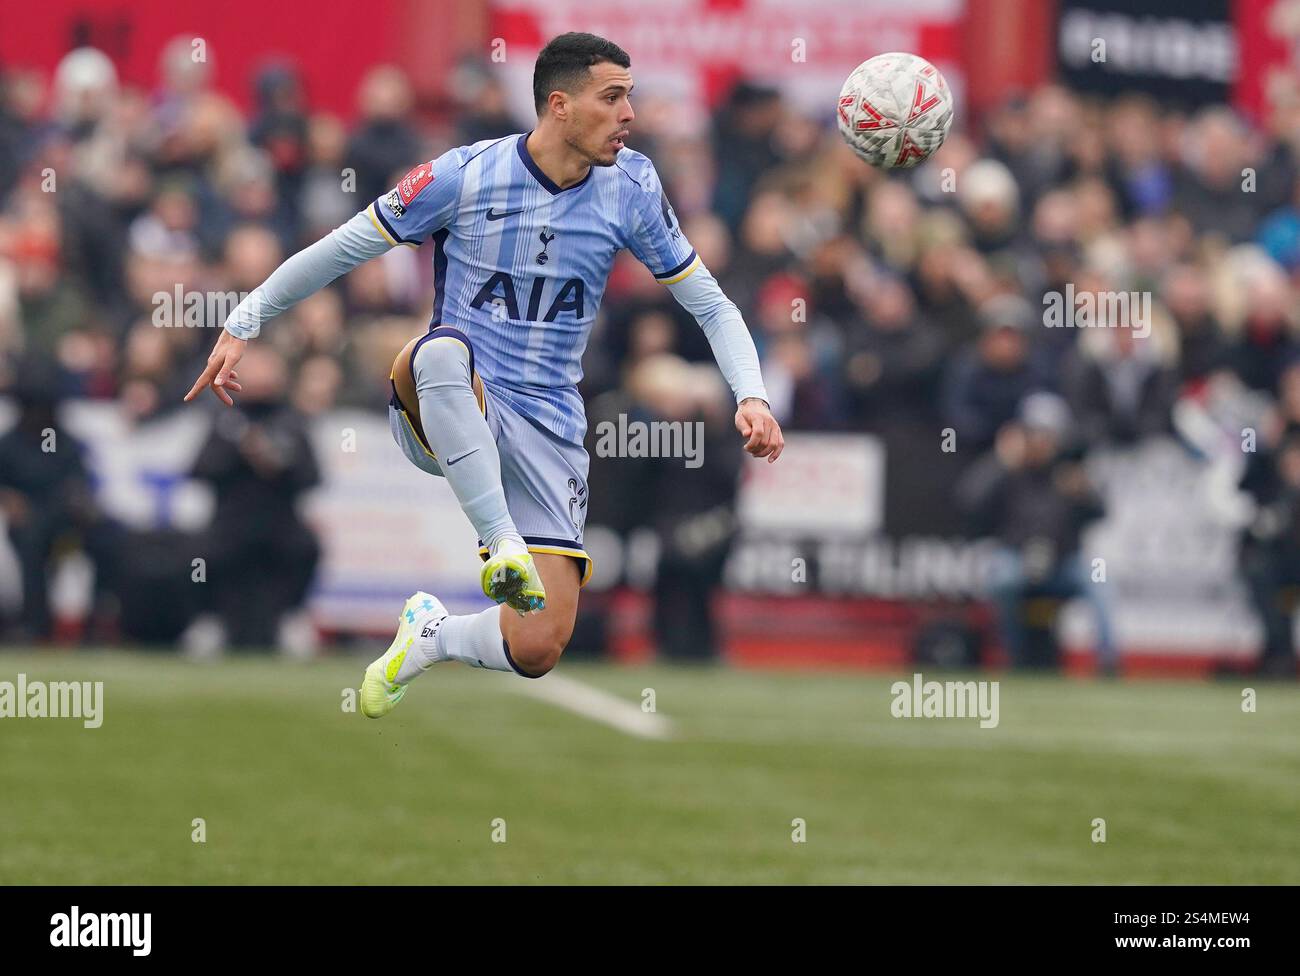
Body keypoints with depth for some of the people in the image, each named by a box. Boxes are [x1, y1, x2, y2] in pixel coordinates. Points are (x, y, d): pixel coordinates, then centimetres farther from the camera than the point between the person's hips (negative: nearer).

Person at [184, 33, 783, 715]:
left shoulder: (630, 187, 0)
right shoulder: (464, 176, -8)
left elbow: (710, 305, 8)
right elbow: (341, 250, 2)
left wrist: (751, 396, -8)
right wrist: (243, 325, 1)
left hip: (547, 433, 2)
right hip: (446, 410, -2)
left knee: (537, 650, -11)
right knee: (442, 348, -41)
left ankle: (431, 634, 22)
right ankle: (503, 543, -41)